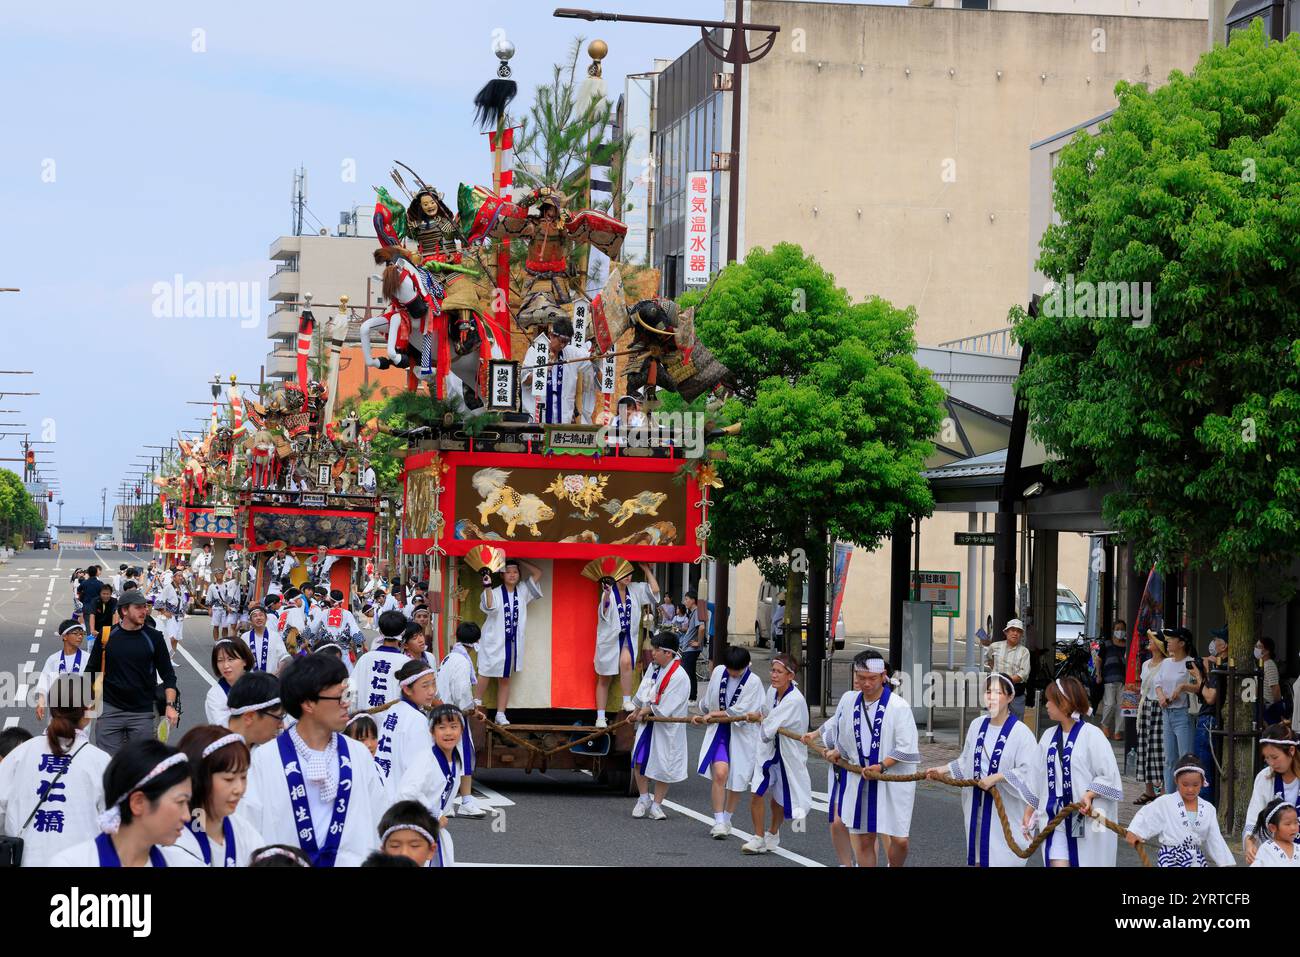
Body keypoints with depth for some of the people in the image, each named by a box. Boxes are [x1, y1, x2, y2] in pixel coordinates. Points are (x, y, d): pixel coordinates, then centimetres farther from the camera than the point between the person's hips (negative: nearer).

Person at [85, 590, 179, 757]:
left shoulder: (153, 638, 0)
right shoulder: (107, 636, 1)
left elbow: (168, 674, 3)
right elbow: (92, 670, 11)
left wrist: (170, 705, -9)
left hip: (143, 711, 0)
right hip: (110, 710, 0)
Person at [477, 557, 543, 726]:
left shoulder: (522, 593, 6)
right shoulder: (495, 593, -8)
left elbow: (537, 573, 8)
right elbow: (489, 608, -26)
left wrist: (520, 561, 4)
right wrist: (487, 587, -33)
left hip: (512, 642, 4)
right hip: (493, 642, -4)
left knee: (505, 679, 9)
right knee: (485, 674, -3)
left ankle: (501, 714, 12)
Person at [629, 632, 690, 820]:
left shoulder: (679, 677, -22)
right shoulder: (654, 667, 0)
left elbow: (663, 710, -21)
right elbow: (643, 692, 12)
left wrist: (645, 710, -10)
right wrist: (637, 710, 3)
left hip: (667, 727, -6)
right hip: (647, 723, 6)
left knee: (662, 767, 6)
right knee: (639, 761, 4)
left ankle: (656, 804, 20)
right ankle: (644, 799, 22)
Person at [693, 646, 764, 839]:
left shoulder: (753, 682, -13)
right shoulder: (718, 672, -1)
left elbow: (738, 713, -14)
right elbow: (708, 702, 16)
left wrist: (713, 714, -7)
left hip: (742, 735, -1)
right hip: (719, 731, 1)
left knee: (737, 780, 7)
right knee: (720, 772, -17)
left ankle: (726, 818, 28)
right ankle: (719, 822, -13)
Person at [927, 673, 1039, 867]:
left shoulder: (1020, 732, -14)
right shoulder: (977, 725, 7)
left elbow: (1028, 771, -21)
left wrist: (996, 778, -24)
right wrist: (943, 770, 11)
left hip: (1005, 809, -6)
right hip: (977, 805, 6)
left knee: (1002, 859, -5)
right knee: (980, 858, 12)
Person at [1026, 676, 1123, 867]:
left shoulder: (1091, 734, -10)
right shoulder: (1049, 736, 9)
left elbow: (1109, 774, -12)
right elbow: (1038, 778, 17)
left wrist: (1089, 795, -23)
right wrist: (1030, 809, 17)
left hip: (1086, 819, -4)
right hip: (1055, 818, 4)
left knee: (1086, 862, 5)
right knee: (1057, 862, -5)